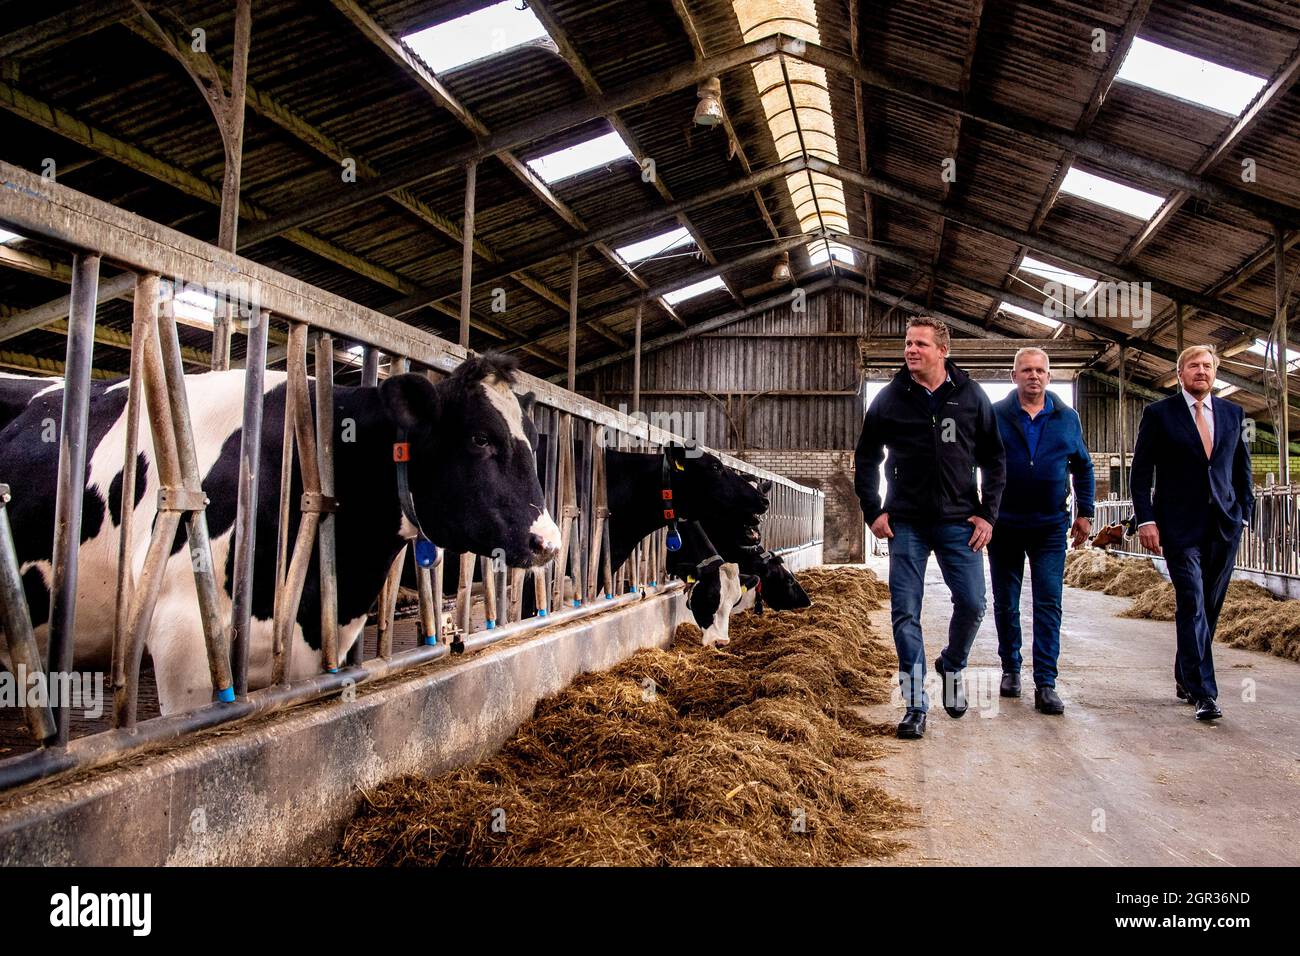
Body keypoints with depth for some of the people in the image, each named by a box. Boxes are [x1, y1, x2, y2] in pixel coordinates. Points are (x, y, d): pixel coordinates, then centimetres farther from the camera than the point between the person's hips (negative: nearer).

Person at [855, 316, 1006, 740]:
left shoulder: (972, 396, 2)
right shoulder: (890, 398, 1)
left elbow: (993, 459, 8)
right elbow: (866, 460, 8)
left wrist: (988, 513, 0)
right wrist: (873, 512, 0)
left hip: (959, 522, 1)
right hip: (906, 525, 0)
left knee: (972, 605, -1)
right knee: (905, 613, -1)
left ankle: (952, 667, 29)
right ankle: (915, 705, 8)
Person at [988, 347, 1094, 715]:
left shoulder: (1067, 418, 7)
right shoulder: (994, 416, -1)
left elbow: (1083, 467, 17)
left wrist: (1085, 513, 11)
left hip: (1050, 526, 1)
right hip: (1003, 525, -1)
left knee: (1049, 605, -4)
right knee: (1005, 604, 9)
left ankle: (1045, 685, -1)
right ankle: (1011, 669, 26)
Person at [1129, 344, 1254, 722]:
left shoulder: (1233, 414, 12)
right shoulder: (1159, 414, 1)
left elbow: (1242, 468, 17)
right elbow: (1141, 471, -1)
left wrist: (1244, 514, 10)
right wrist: (1145, 520, -9)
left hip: (1224, 525, 4)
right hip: (1180, 526, -4)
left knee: (1209, 607, 9)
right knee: (1192, 605, -10)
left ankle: (1185, 679, 25)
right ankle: (1203, 692, -8)